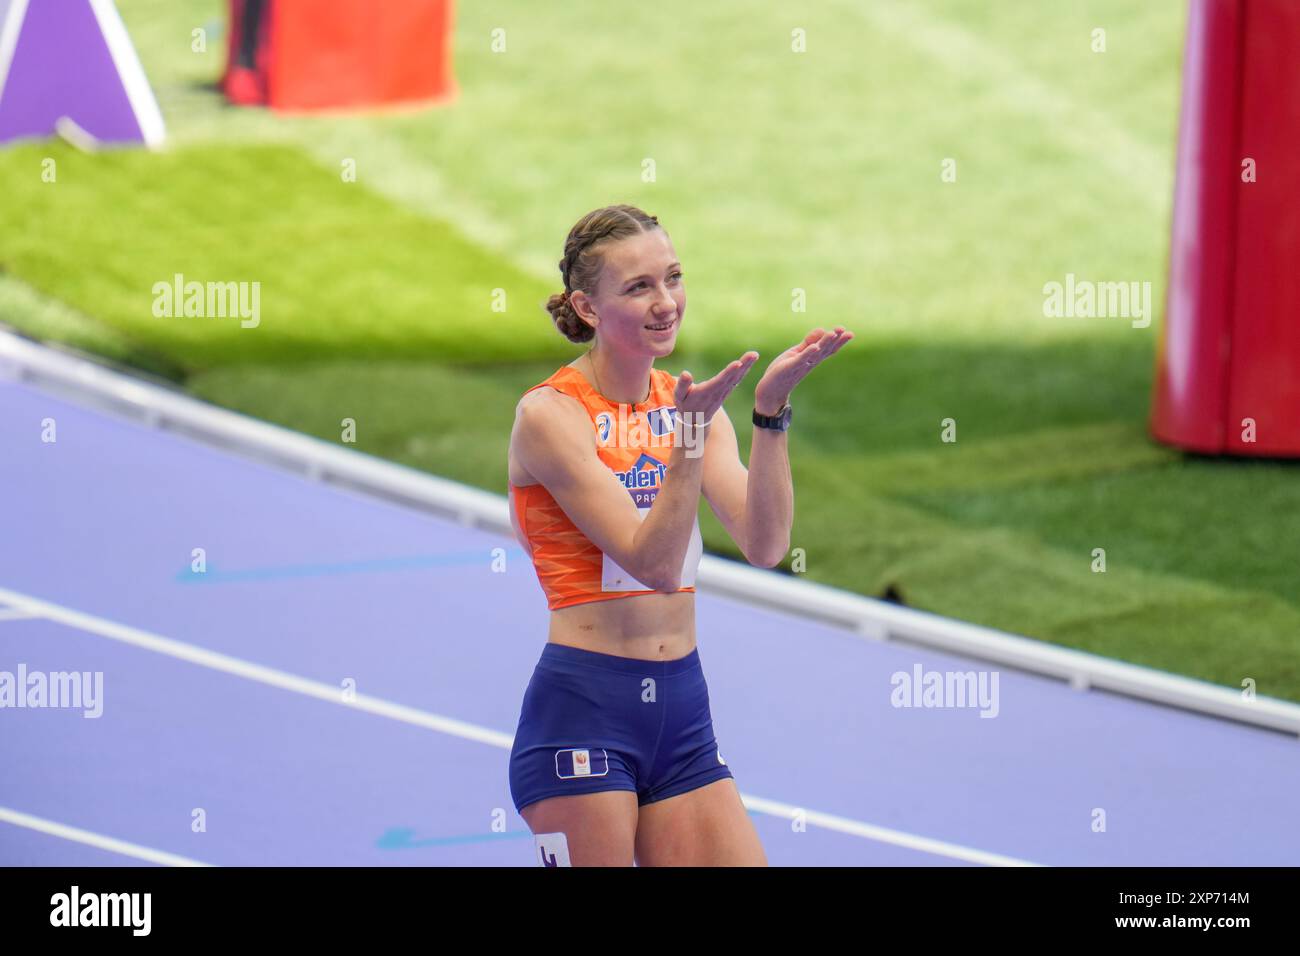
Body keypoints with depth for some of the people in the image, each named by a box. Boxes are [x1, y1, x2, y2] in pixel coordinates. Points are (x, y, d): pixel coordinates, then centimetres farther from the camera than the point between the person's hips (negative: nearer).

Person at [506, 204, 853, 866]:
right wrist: (690, 433, -26)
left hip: (682, 709, 6)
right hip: (583, 709, -6)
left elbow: (763, 545, -6)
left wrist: (771, 409, -14)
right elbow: (654, 563, -17)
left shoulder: (688, 402, 9)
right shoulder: (550, 413, -9)